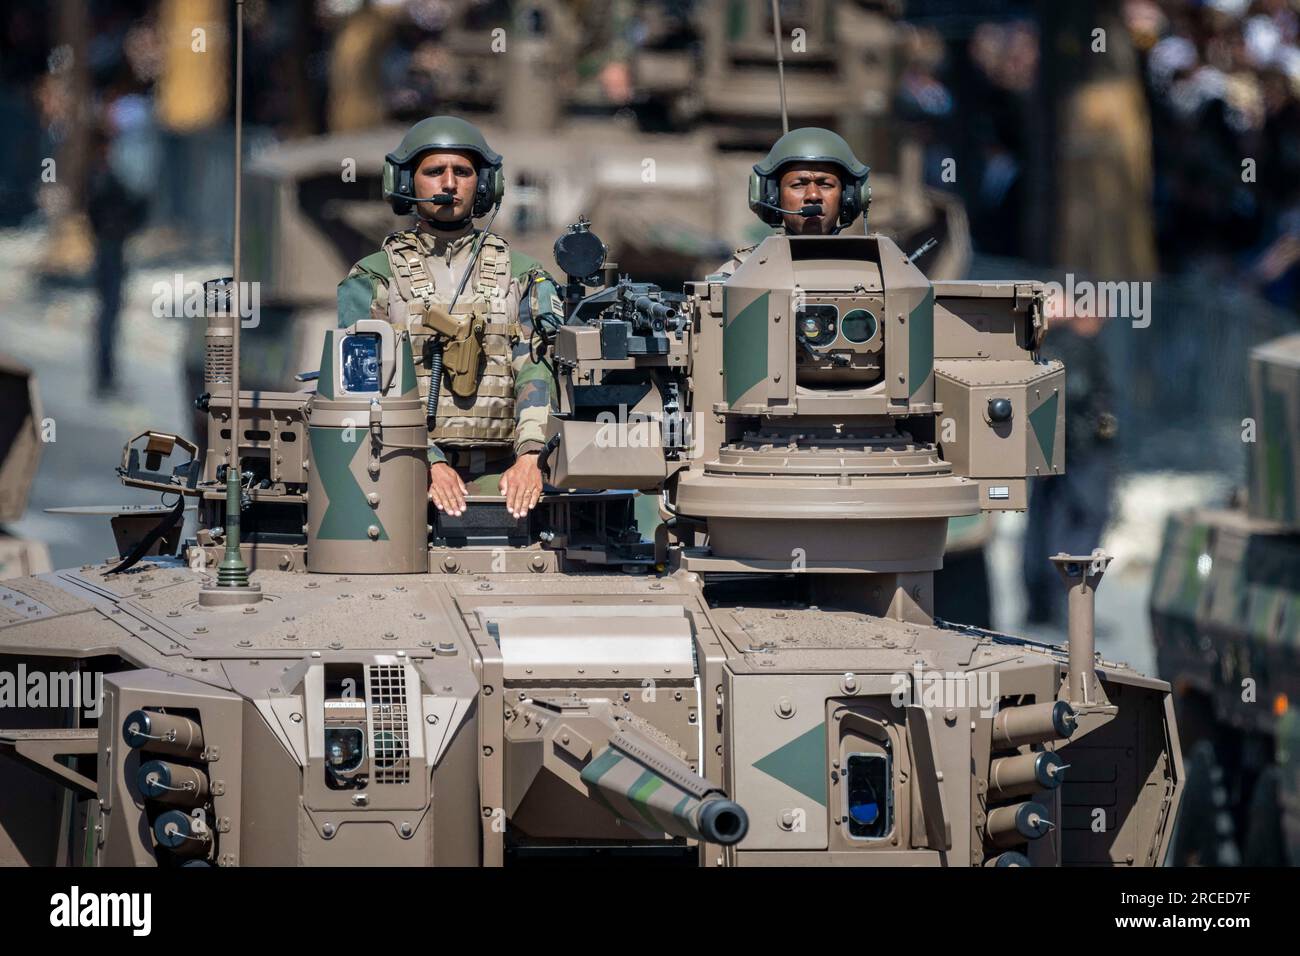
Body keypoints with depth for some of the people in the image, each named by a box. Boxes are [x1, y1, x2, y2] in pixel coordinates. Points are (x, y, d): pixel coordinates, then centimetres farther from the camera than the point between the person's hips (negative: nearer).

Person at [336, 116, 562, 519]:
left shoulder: (525, 279, 16)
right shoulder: (370, 281, 11)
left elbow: (539, 369, 2)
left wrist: (530, 455, -17)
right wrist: (430, 463, -16)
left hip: (497, 476, 1)